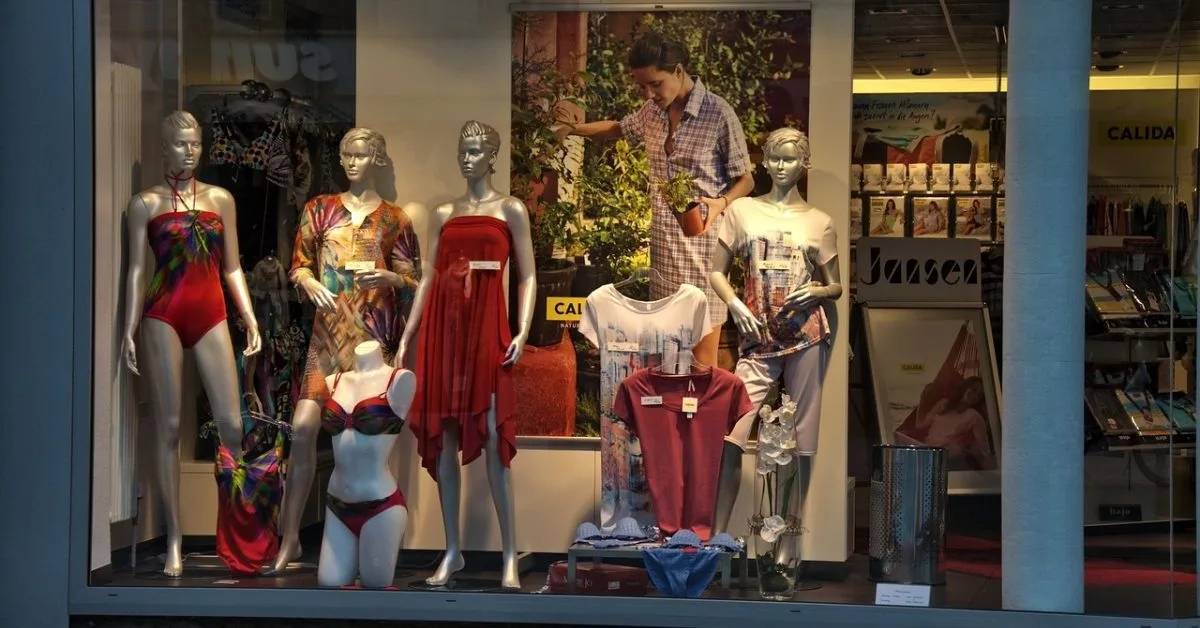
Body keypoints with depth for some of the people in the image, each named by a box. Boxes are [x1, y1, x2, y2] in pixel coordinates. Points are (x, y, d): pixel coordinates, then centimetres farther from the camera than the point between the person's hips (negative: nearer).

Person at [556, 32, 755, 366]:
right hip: (663, 247, 6)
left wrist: (720, 202, -24)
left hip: (702, 247, -6)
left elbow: (745, 179, -5)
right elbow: (619, 128, 31)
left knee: (703, 365, -5)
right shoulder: (652, 112, 8)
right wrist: (572, 129, 21)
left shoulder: (719, 114, -12)